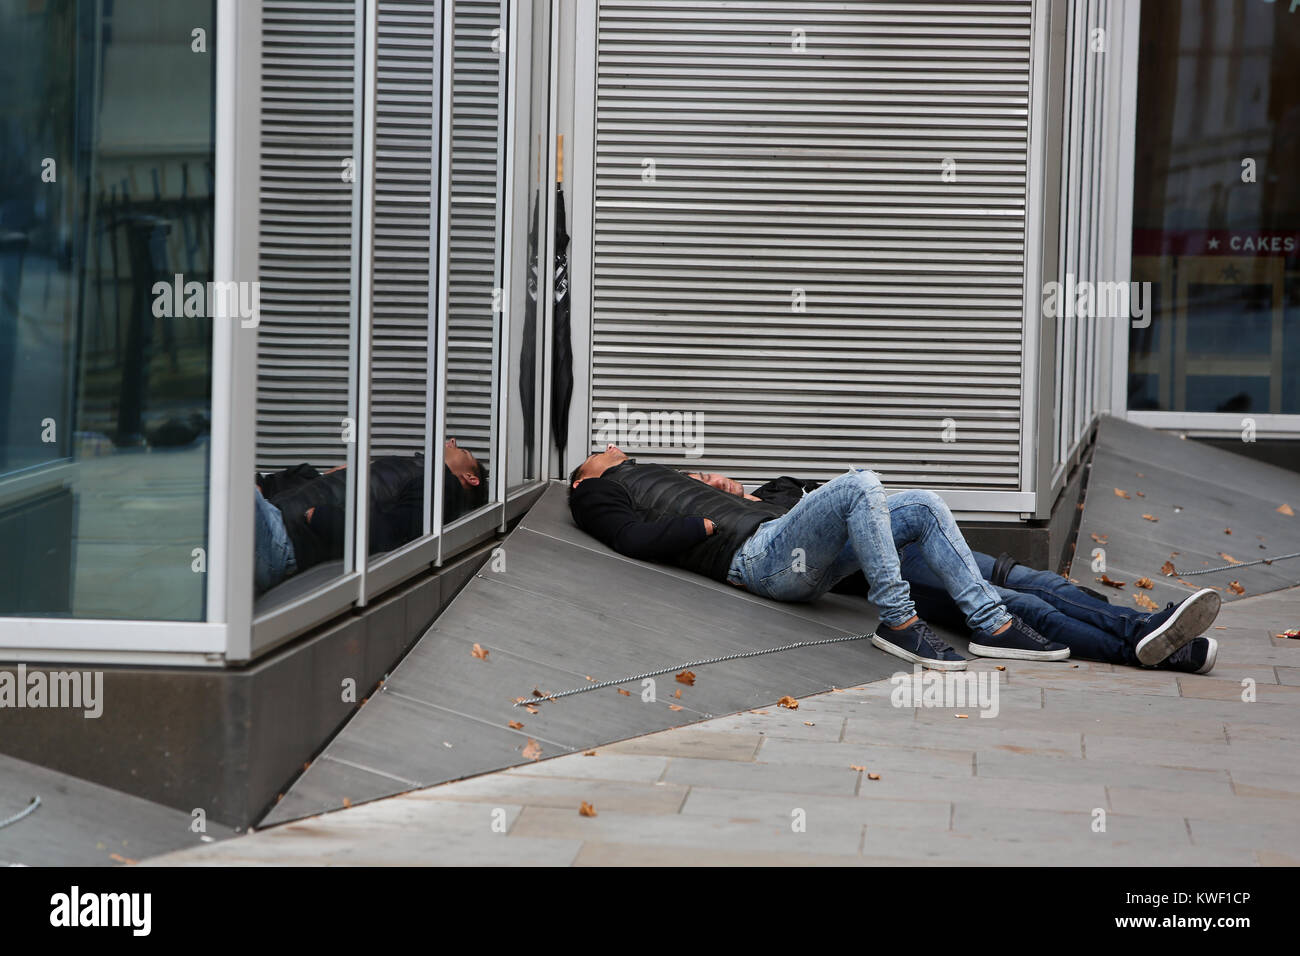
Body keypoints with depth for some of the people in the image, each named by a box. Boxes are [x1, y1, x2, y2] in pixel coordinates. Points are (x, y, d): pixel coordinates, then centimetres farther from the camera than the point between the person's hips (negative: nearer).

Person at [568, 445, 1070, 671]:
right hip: (755, 552, -8)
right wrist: (712, 523, -6)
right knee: (860, 486, -30)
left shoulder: (663, 481, 39)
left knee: (924, 506, -1)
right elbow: (634, 538, -6)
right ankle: (897, 621, -27)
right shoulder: (595, 494, 15)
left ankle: (992, 622, -6)